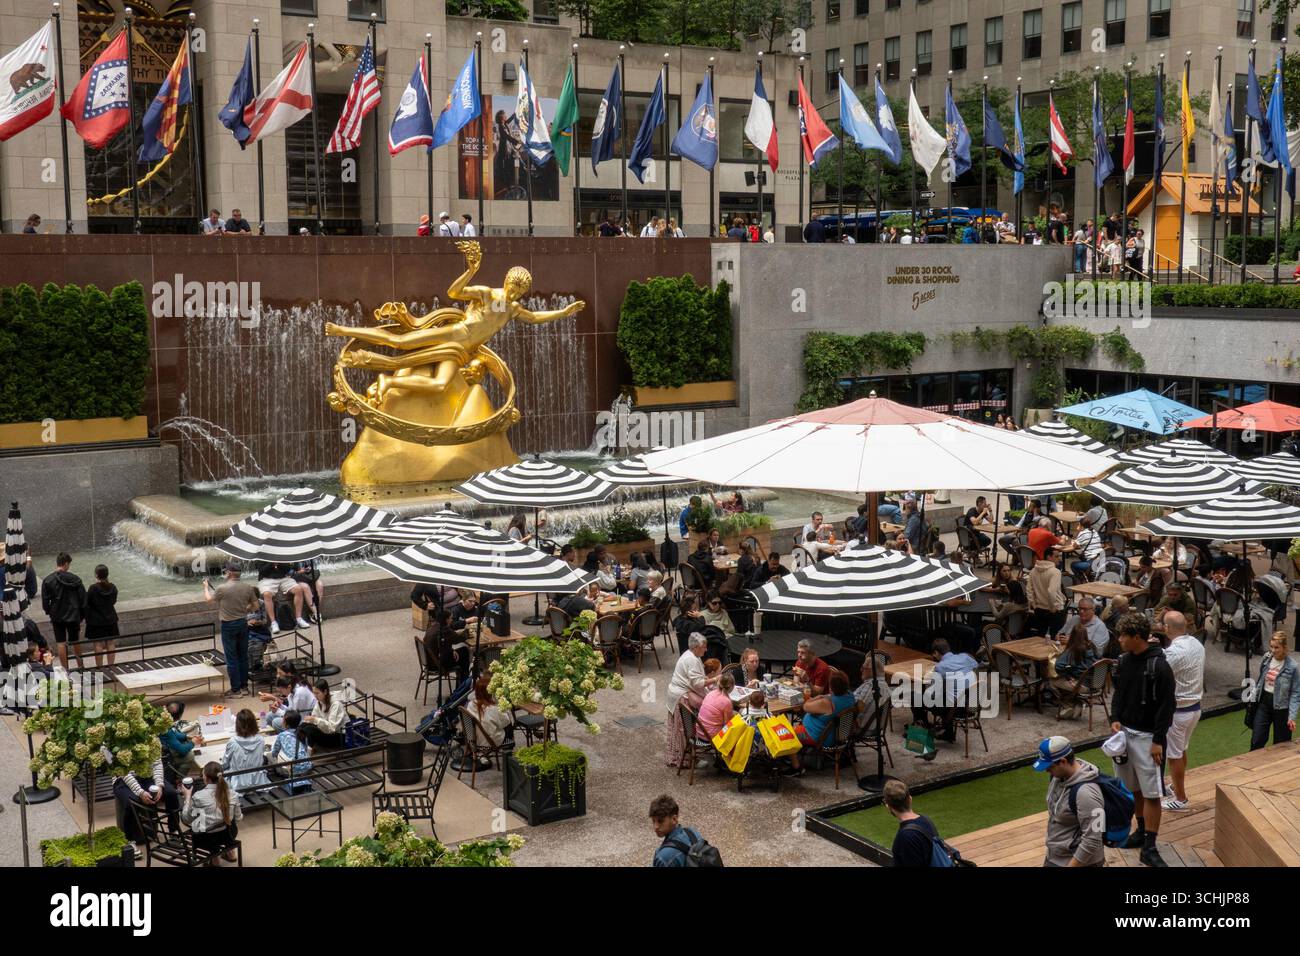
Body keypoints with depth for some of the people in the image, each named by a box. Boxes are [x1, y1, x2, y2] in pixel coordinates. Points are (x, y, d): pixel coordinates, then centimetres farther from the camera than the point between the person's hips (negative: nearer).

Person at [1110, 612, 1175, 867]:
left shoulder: (1159, 666, -17)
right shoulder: (1124, 660, 4)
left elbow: (1166, 706, -15)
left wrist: (1158, 741, -16)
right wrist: (1115, 719, -1)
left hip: (1147, 736, -7)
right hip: (1124, 732, 7)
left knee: (1151, 793, -4)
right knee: (1134, 788, 16)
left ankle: (1149, 848, 0)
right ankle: (1141, 831, 31)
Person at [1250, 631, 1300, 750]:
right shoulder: (1266, 658, -2)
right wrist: (1253, 697, 17)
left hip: (1280, 707, -4)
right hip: (1263, 702, 4)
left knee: (1280, 744, 11)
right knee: (1256, 741, 2)